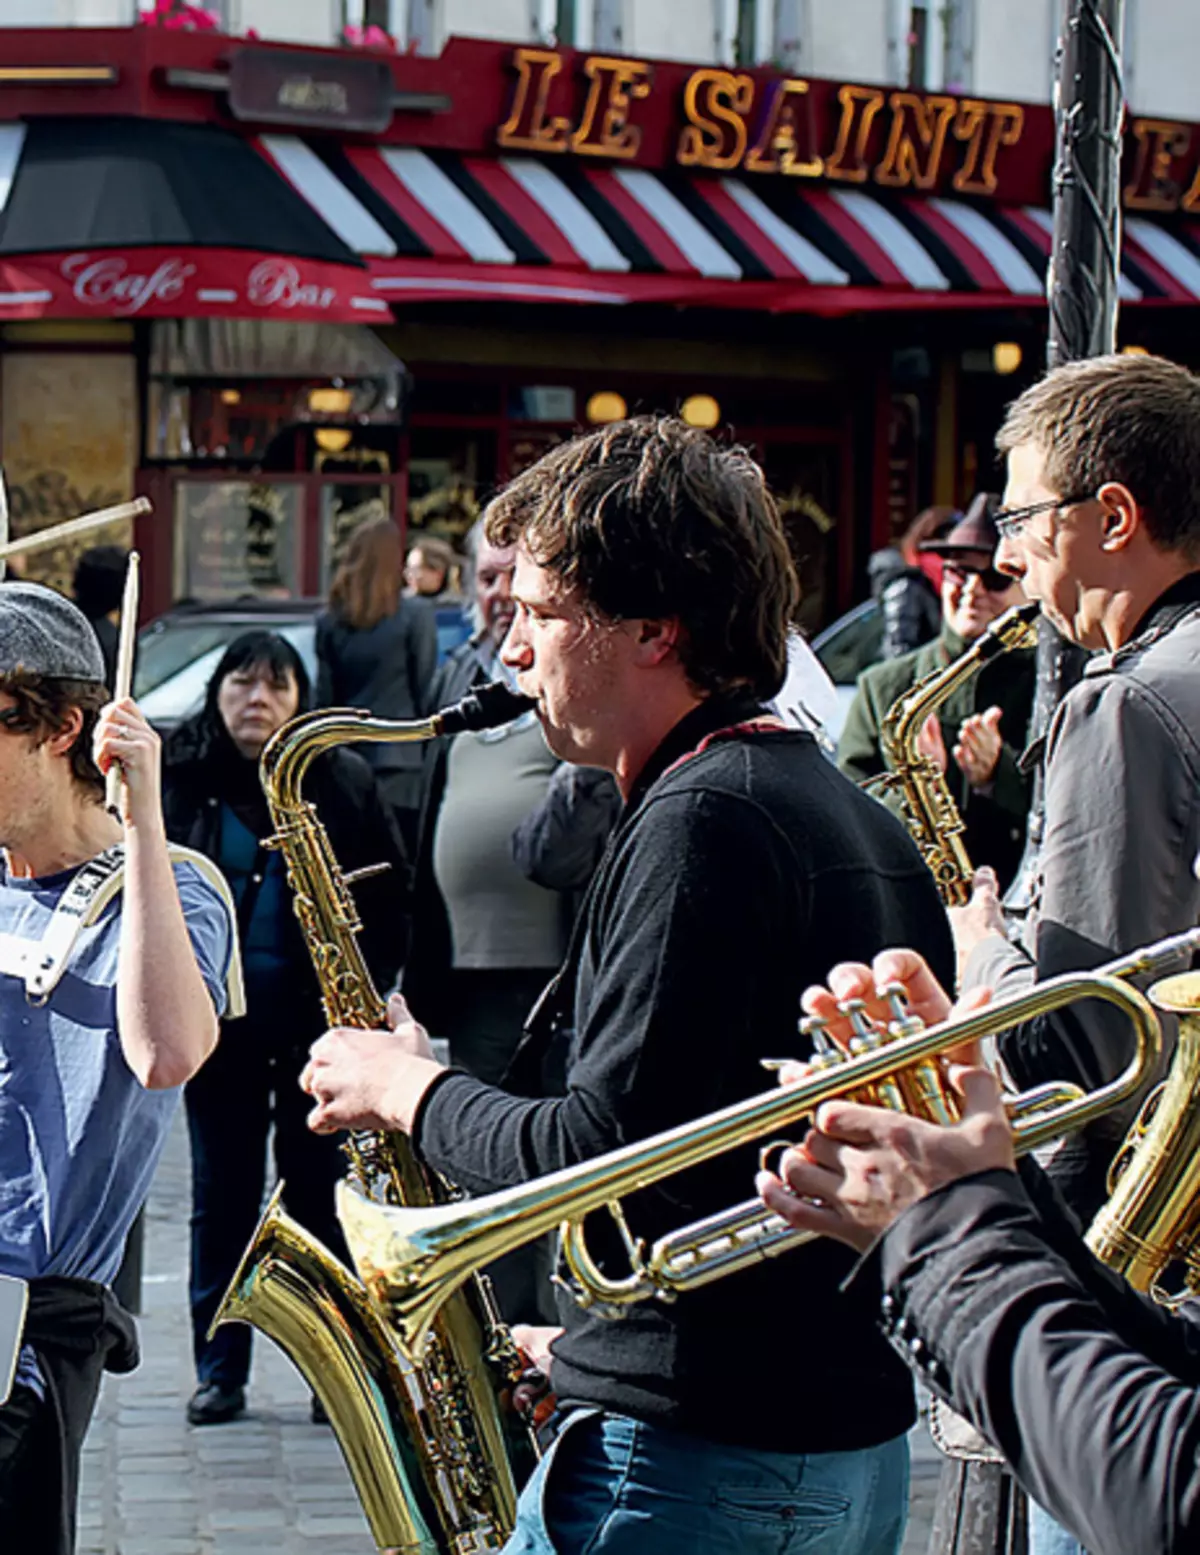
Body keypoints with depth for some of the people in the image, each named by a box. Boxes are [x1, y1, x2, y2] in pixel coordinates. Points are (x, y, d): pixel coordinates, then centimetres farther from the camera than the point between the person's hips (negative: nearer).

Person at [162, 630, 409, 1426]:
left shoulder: (343, 780, 2)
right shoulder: (177, 779, 1)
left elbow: (392, 895, 5)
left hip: (320, 1020, -1)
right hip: (215, 1021, 1)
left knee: (320, 1193, 4)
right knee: (223, 1195, 7)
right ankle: (220, 1369, 14)